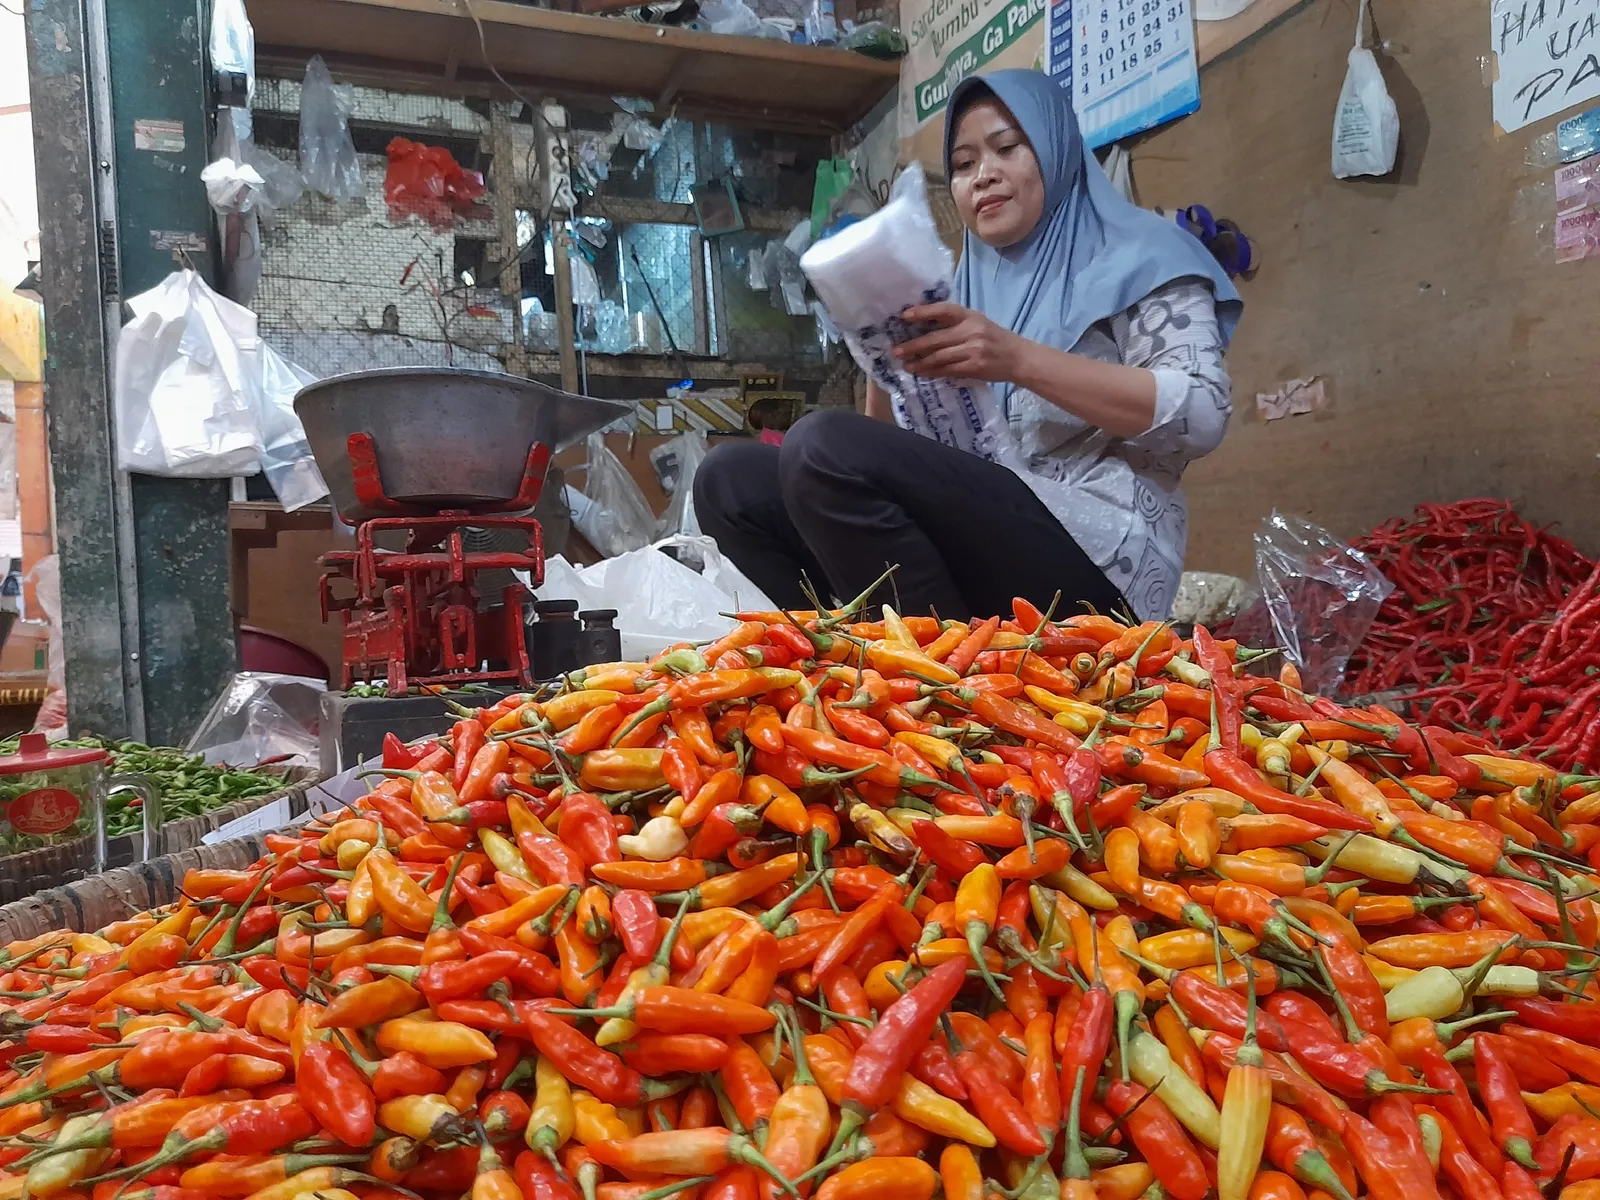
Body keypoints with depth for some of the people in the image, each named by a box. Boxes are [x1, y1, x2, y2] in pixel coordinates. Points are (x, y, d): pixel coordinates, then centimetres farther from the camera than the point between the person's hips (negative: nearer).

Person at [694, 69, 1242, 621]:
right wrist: (887, 354, -1)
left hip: (1096, 557, -6)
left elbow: (1202, 415, -8)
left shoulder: (1132, 256, 9)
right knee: (731, 478, -5)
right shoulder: (970, 286, 25)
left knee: (825, 446, -26)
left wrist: (1018, 359, -15)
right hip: (971, 548, 6)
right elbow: (898, 445, 18)